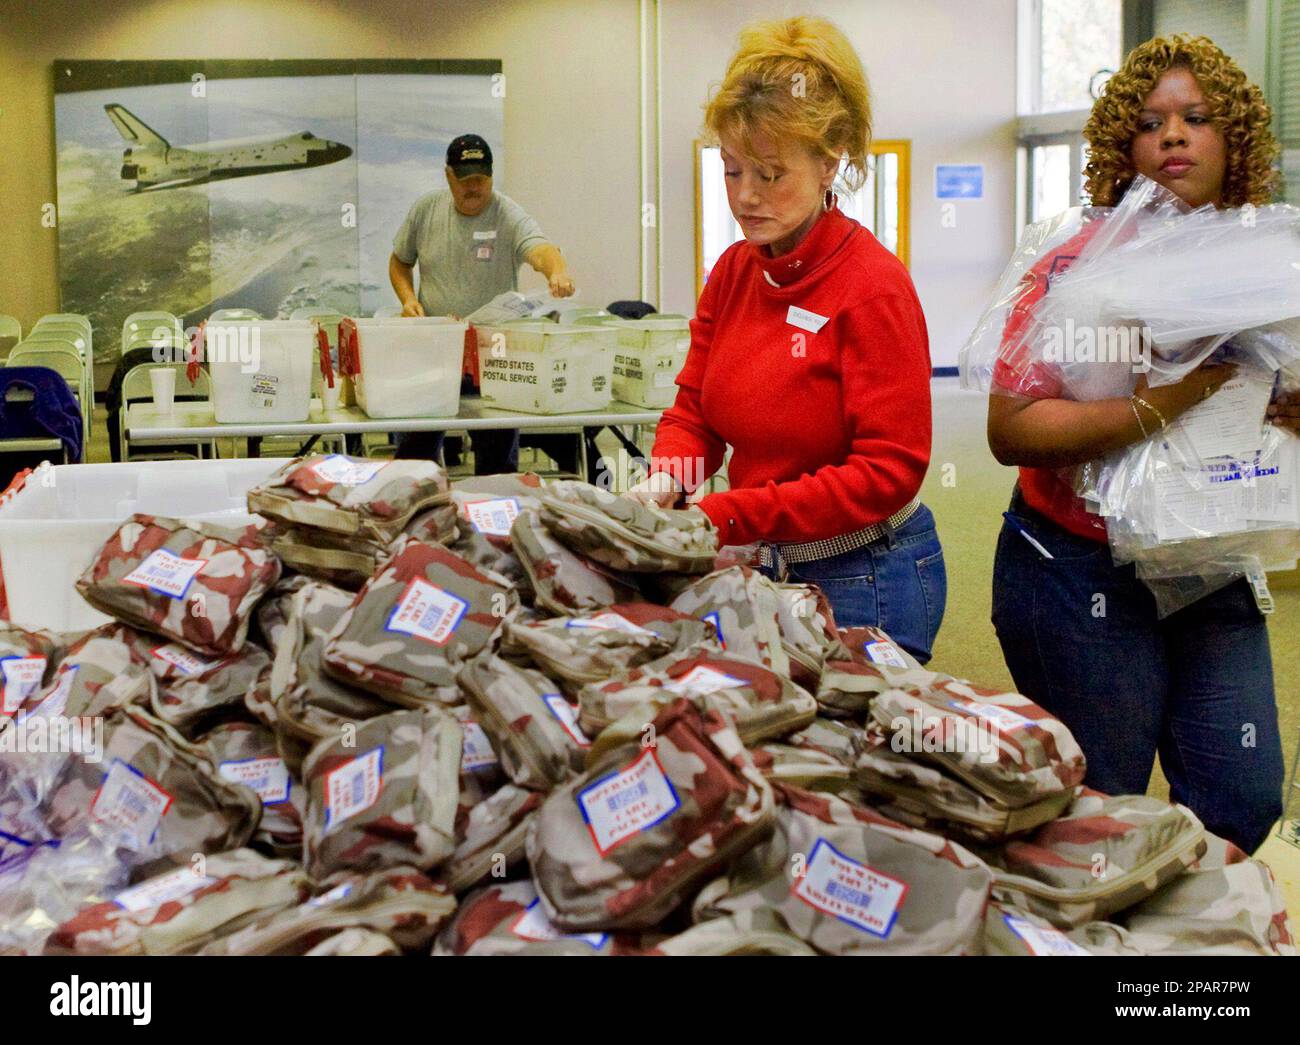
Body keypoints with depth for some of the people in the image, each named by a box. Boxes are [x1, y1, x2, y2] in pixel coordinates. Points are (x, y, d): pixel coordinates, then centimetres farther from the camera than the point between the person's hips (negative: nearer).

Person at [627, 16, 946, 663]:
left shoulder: (873, 286, -18)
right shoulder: (734, 271, 2)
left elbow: (888, 470, -21)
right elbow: (694, 409, 8)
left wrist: (724, 518, -25)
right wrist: (666, 480, -15)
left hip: (863, 584, -6)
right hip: (762, 566, 6)